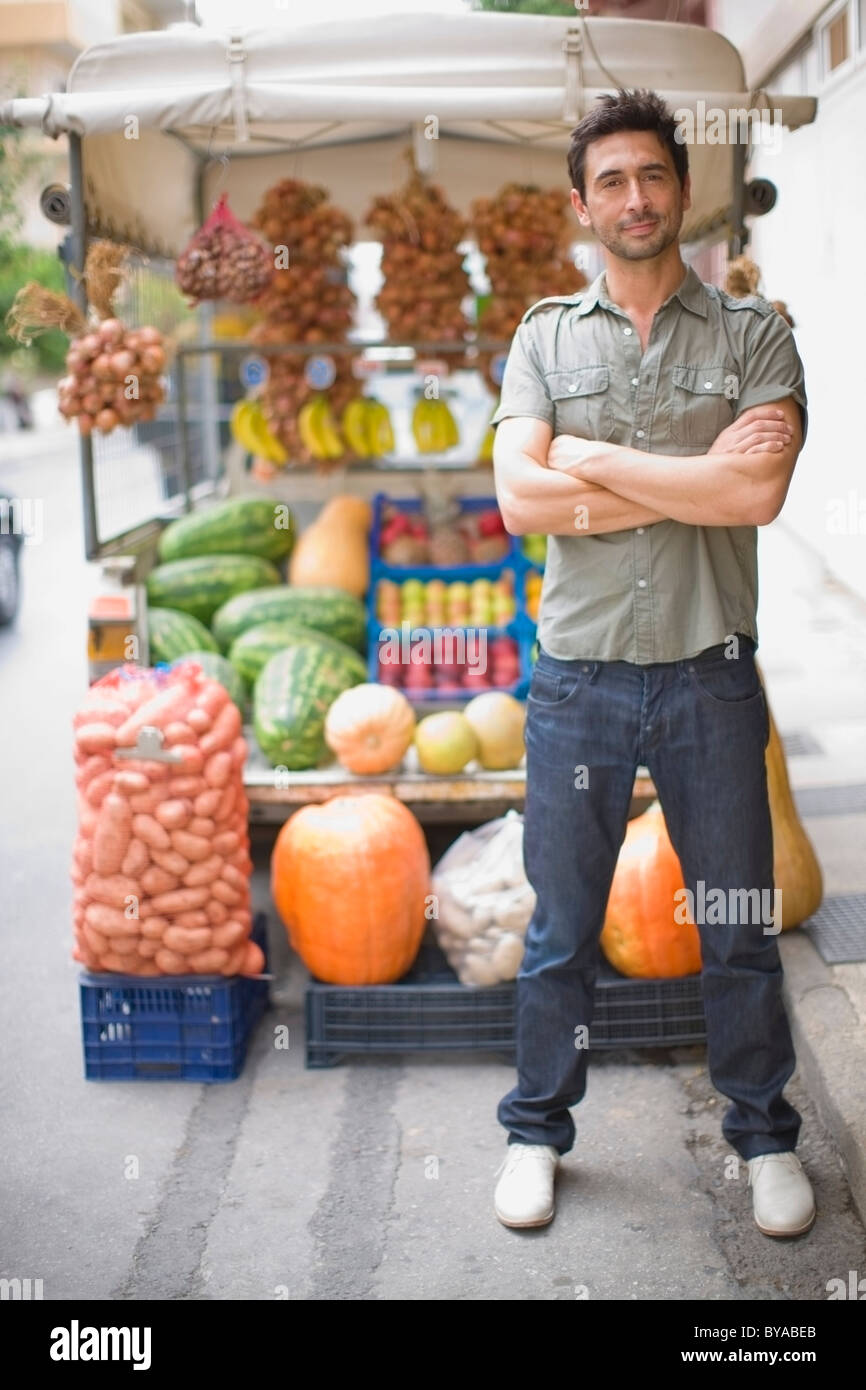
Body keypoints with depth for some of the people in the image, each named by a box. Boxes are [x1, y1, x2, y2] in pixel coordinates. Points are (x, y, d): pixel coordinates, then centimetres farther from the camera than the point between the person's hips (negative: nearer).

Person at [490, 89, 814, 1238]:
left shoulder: (753, 335, 2)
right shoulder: (545, 337, 6)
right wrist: (696, 478, -12)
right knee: (560, 929, 11)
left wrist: (596, 459, -11)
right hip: (578, 678, 1)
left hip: (709, 677, 0)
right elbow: (520, 500, -9)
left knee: (740, 929, 11)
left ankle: (766, 1139, 30)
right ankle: (537, 1132, 29)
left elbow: (760, 495, -15)